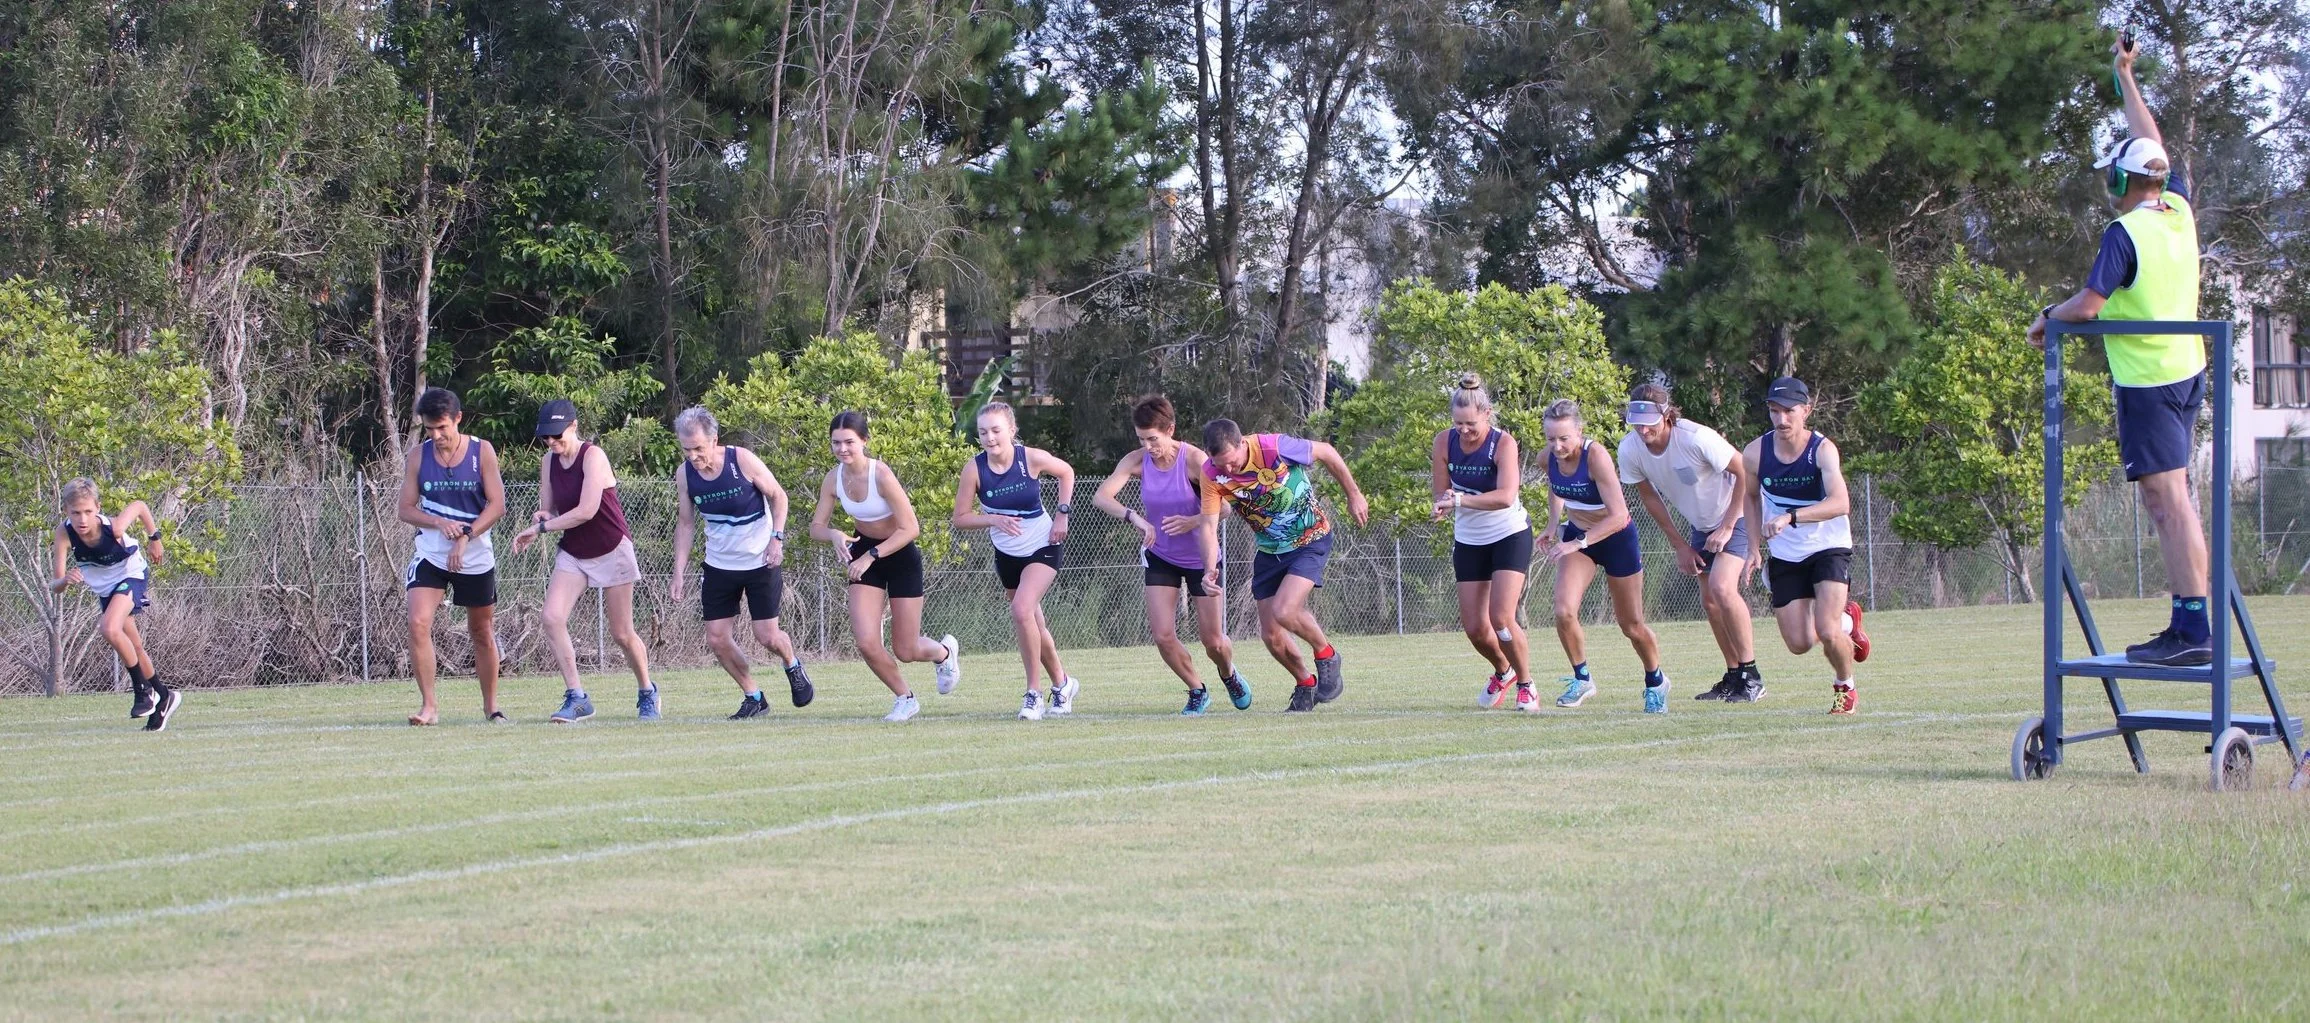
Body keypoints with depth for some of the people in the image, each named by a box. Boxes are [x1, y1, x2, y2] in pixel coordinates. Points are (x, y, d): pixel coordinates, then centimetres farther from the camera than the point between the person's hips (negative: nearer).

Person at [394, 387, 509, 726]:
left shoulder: (482, 452, -5)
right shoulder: (418, 456, -1)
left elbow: (497, 505, -7)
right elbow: (404, 509, 2)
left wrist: (465, 536, -19)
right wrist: (440, 523, -16)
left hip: (476, 558, -1)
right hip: (430, 555, 1)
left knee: (482, 633, 9)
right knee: (418, 623, -18)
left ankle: (491, 707, 24)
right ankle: (429, 705, -12)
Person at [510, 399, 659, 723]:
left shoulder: (592, 456, -18)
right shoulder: (549, 462, 2)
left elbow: (586, 511, -27)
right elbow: (548, 509, 7)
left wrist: (541, 528, -25)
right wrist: (541, 517, -17)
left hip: (611, 551, -5)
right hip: (572, 553, 5)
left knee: (621, 634, 2)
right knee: (551, 617, -17)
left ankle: (647, 694, 27)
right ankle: (576, 697, -14)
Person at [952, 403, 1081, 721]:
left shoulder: (1033, 458, -19)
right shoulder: (974, 469, -16)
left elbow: (1066, 472, 3)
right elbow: (960, 518, -11)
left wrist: (1062, 513, -5)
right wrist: (994, 519, -27)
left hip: (1044, 548, -4)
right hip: (1007, 554, 4)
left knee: (1021, 610, -25)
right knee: (1034, 624, 14)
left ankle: (1034, 692, -14)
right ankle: (1062, 683, 38)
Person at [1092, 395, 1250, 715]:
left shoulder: (1194, 460, -21)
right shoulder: (1137, 461, -13)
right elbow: (1101, 496, -26)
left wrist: (1194, 521, -43)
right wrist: (1134, 518, -42)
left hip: (1200, 557, -2)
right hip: (1159, 556, 2)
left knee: (1213, 641, 0)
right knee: (1162, 636, -10)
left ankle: (1229, 675, 36)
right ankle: (1197, 691, 15)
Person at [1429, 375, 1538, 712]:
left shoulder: (1504, 443, -21)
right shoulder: (1444, 443, -9)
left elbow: (1506, 496, -33)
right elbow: (1441, 495, -4)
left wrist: (1461, 500, -44)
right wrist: (1445, 504, -29)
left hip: (1510, 536, -4)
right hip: (1468, 541, 4)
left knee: (1501, 618, -17)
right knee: (1474, 628, 3)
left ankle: (1526, 685, 4)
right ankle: (1503, 672, 33)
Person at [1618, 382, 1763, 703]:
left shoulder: (1696, 438, -33)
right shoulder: (1630, 450, -15)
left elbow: (1744, 471, -22)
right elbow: (1649, 496, 2)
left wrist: (1728, 527, -21)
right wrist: (1680, 545, 2)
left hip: (1735, 517, -7)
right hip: (1699, 525, 7)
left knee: (1722, 587, -23)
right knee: (1709, 601, 8)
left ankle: (1751, 677, -16)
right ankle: (1733, 676, 23)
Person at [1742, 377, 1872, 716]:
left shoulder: (1822, 450, -20)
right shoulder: (1755, 453, -10)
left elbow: (1840, 503, -35)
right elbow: (1751, 496, 12)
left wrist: (1790, 517, -47)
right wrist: (1758, 542, 6)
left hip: (1828, 548, -4)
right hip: (1784, 556, 4)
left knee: (1827, 632, -20)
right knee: (1799, 643, -1)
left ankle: (1845, 687, 12)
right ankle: (1846, 619, 33)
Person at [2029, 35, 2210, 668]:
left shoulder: (2126, 232, -14)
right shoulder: (2178, 209, 8)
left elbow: (2087, 305, -19)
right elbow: (2152, 145, 24)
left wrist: (2045, 320, 2)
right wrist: (2126, 78, 34)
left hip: (2147, 384, -8)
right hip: (2188, 373, 8)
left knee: (2168, 503, -12)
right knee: (2173, 502, 11)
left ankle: (2192, 629, -19)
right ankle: (2188, 625, 11)